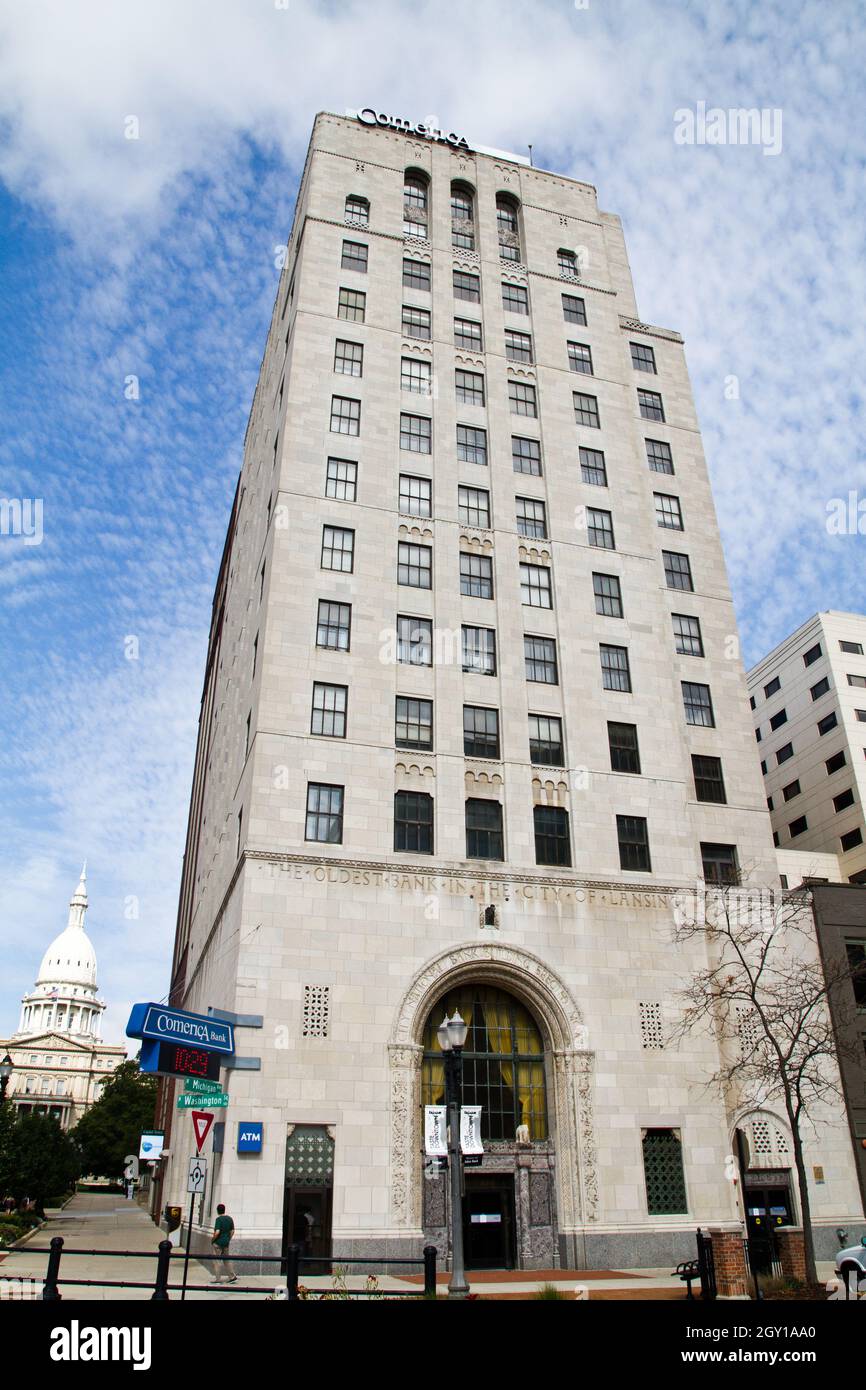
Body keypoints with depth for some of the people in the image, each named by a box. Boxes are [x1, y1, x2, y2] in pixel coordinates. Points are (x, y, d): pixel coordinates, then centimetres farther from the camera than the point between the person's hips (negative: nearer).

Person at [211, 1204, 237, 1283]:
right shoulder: (230, 1219, 5)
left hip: (218, 1242, -6)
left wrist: (212, 1239, -9)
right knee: (226, 1259, 16)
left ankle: (218, 1279, 9)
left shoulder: (219, 1219, -16)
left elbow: (217, 1232, -23)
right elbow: (232, 1231, 9)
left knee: (217, 1260, 5)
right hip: (226, 1242, 7)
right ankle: (232, 1276, 15)